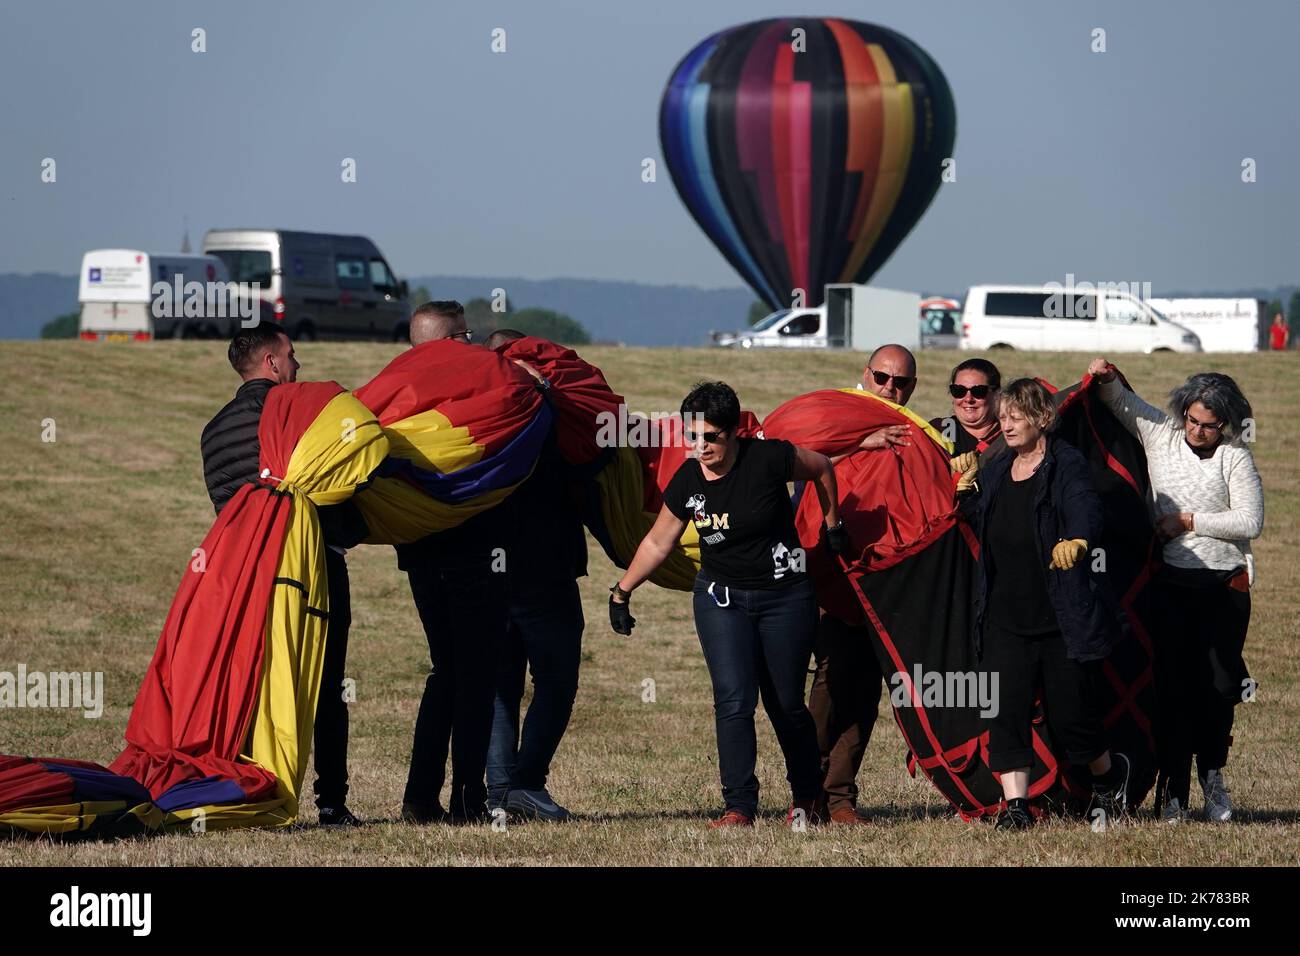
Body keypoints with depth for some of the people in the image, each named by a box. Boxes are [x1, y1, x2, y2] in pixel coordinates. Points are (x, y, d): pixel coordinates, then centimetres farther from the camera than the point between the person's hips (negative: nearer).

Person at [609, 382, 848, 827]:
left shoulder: (767, 459, -17)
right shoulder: (687, 482, -7)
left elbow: (821, 467, 3)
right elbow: (657, 543, 7)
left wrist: (832, 524, 11)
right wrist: (621, 591, 9)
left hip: (785, 595, -2)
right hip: (721, 598, 2)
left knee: (786, 704, 6)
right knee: (734, 701, -14)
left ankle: (806, 799, 27)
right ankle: (739, 806, -12)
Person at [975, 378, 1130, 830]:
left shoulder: (1067, 465, -9)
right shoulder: (995, 471, 12)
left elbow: (1086, 507, -29)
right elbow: (980, 531, 26)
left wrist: (1076, 539, -52)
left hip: (1063, 619, -5)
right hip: (1006, 619, 5)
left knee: (1070, 715, 2)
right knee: (1007, 710, -8)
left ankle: (1110, 772, 32)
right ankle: (1015, 805, -6)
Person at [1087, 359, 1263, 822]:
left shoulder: (1235, 457, -2)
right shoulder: (1160, 434, 3)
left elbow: (1250, 521, -8)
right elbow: (1121, 401, 10)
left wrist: (1190, 521, -9)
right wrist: (1107, 378, -11)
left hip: (1224, 586, -1)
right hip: (1171, 582, 1)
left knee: (1218, 683, 3)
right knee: (1173, 682, -3)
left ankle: (1212, 774, 25)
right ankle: (1173, 789, -1)